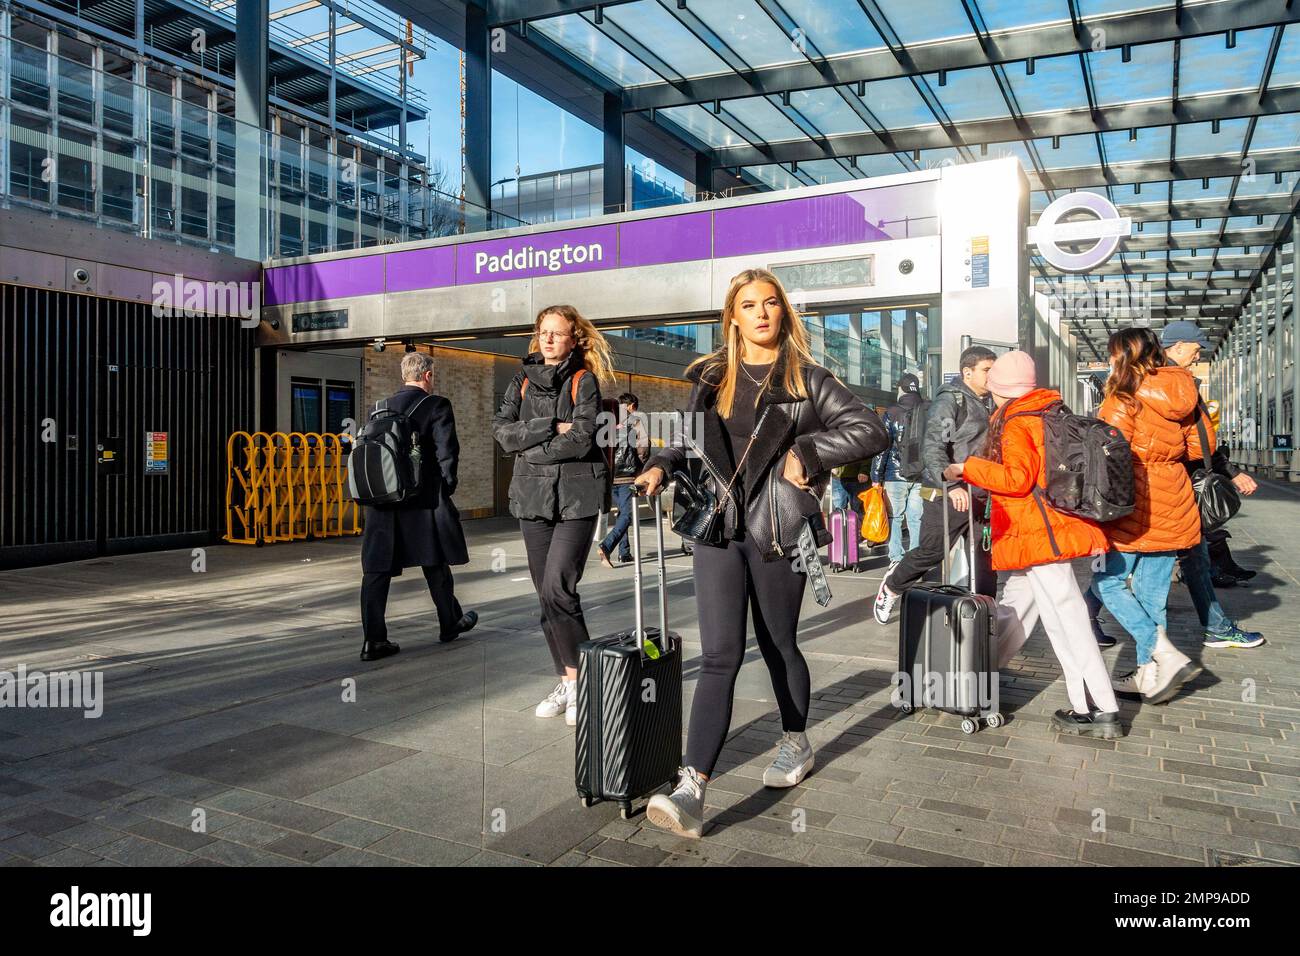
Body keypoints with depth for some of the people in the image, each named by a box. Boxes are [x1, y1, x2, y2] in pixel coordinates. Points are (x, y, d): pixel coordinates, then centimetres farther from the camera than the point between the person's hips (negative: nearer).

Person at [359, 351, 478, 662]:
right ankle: (449, 623, 30)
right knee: (435, 564, 13)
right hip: (424, 500, -4)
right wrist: (447, 485, 0)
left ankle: (373, 640, 0)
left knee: (376, 569, 3)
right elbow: (447, 450, -14)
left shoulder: (380, 408, 10)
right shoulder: (437, 405, -6)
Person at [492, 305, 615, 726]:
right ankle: (566, 681, 17)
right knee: (546, 593, 6)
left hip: (576, 495, -5)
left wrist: (530, 450, -5)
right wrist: (552, 428, -11)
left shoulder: (584, 380, 2)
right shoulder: (523, 380, 14)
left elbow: (582, 439, -12)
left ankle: (580, 680, -1)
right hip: (532, 495, 5)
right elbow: (502, 430, -1)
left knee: (557, 588, -15)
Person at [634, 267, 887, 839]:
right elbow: (689, 440, 22)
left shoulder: (806, 379, 3)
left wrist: (808, 452, -12)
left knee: (778, 644, 13)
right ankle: (691, 792, -10)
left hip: (779, 529, -1)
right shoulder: (711, 378, 12)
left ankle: (796, 745, 40)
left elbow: (871, 431, -1)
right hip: (718, 527, 2)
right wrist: (661, 468, 2)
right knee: (719, 654, -8)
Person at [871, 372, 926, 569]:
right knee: (916, 518, 7)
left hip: (896, 474, -3)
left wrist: (876, 477, -2)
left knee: (894, 517, 4)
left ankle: (896, 559, 0)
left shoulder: (892, 413, -4)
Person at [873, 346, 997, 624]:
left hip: (979, 494, 7)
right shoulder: (949, 400, -11)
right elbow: (932, 448, -22)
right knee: (932, 551, -1)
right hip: (946, 496, -7)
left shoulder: (990, 404, 15)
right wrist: (951, 485, -35)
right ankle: (892, 586, 23)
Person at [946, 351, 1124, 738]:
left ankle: (1100, 711, -5)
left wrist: (968, 469, -13)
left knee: (1064, 619, -8)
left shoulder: (1016, 423, -11)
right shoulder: (1047, 415, 16)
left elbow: (1018, 478, -20)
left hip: (1038, 534, -10)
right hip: (1044, 532, 10)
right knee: (1015, 608, 17)